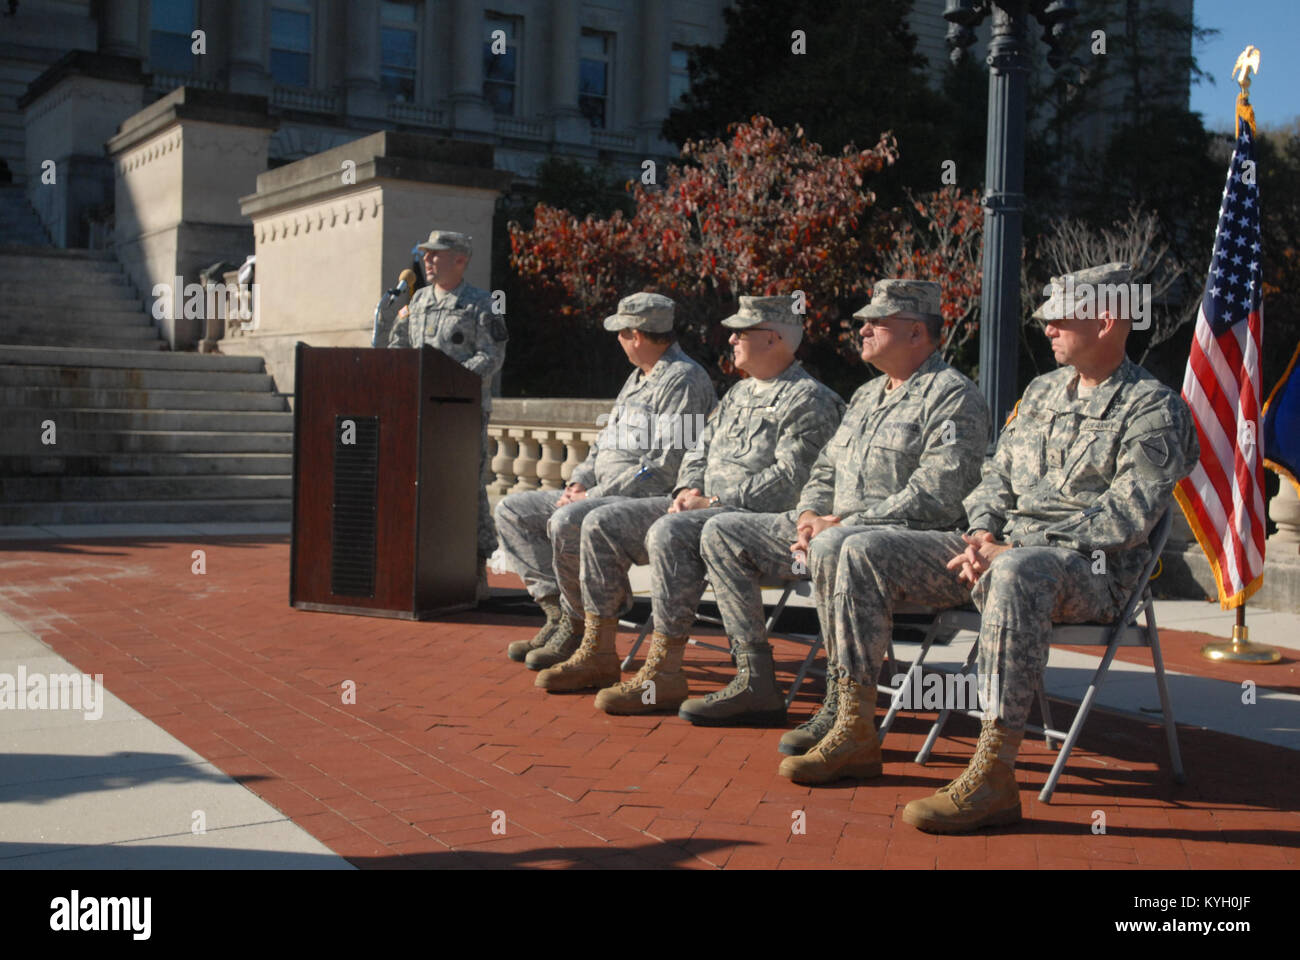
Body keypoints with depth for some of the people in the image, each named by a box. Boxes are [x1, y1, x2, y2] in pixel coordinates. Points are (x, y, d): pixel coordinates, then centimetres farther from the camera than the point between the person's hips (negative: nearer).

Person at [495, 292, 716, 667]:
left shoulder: (684, 380, -11)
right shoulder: (638, 377, 21)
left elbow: (665, 466, -20)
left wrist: (595, 495, -19)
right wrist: (579, 480, 7)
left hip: (646, 500, -10)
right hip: (601, 494, 10)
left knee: (566, 522, -34)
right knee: (512, 510, 3)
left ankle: (578, 628, -16)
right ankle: (557, 611, -8)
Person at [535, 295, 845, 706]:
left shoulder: (809, 400, -6)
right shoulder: (739, 393, 23)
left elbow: (787, 480, -17)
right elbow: (699, 452, 25)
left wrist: (714, 502, -18)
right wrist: (688, 490, 2)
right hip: (702, 506, 10)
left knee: (669, 532, -36)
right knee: (602, 523, -2)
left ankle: (664, 673, -32)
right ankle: (598, 653, 0)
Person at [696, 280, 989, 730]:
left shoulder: (953, 397, -8)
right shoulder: (868, 393, 21)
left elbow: (933, 497, -20)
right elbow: (827, 468, 25)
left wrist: (841, 524, -21)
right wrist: (810, 515, 2)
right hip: (832, 528, 9)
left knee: (832, 548, -42)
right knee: (722, 533, 4)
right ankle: (756, 684, 1)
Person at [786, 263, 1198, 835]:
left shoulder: (1153, 408, -4)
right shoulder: (1041, 391, 20)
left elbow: (1124, 518, -16)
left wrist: (1013, 549, -21)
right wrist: (983, 532, -2)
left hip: (1090, 570, -8)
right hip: (1002, 549, 8)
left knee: (1017, 574, -44)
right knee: (864, 552, -6)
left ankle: (994, 773, -41)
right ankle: (854, 729, -5)